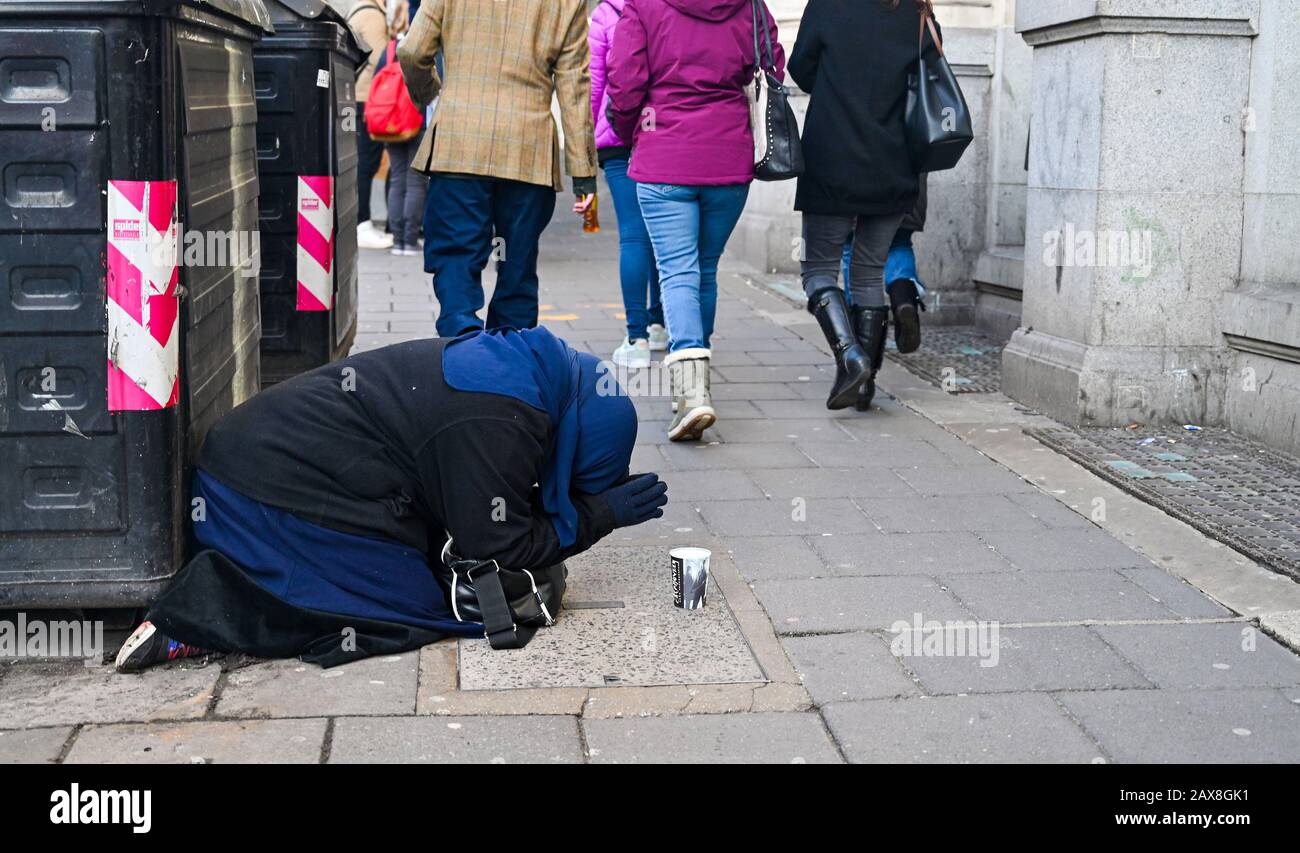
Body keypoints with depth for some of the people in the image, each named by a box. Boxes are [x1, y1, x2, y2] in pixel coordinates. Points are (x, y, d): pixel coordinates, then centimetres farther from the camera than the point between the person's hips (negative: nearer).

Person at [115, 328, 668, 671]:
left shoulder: (504, 359, 10)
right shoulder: (497, 425, -21)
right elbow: (498, 548, -11)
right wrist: (603, 514, -5)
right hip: (279, 495, -10)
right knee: (415, 609, -6)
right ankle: (207, 618, -14)